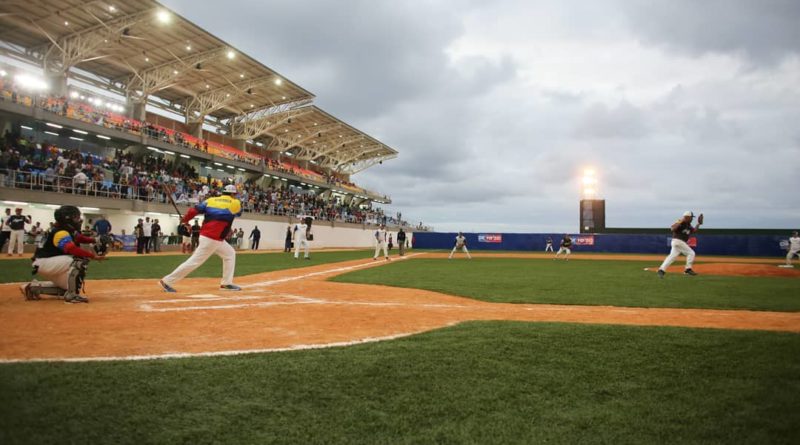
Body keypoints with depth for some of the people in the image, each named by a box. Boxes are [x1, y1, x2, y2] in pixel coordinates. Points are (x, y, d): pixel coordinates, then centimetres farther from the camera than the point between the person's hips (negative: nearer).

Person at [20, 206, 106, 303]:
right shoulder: (61, 233, -23)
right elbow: (73, 250, -39)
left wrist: (94, 240, -6)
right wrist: (92, 255, -42)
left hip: (52, 264, 10)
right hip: (43, 263, -10)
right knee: (80, 260, -28)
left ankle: (33, 287, 25)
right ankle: (72, 295, -21)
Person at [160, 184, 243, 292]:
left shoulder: (211, 200, 9)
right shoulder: (235, 203, -3)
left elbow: (194, 210, 0)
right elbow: (239, 213, 19)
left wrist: (185, 220, 14)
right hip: (211, 239, -8)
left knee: (230, 254, 20)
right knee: (195, 261, -6)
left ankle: (226, 283, 19)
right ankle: (167, 281, -2)